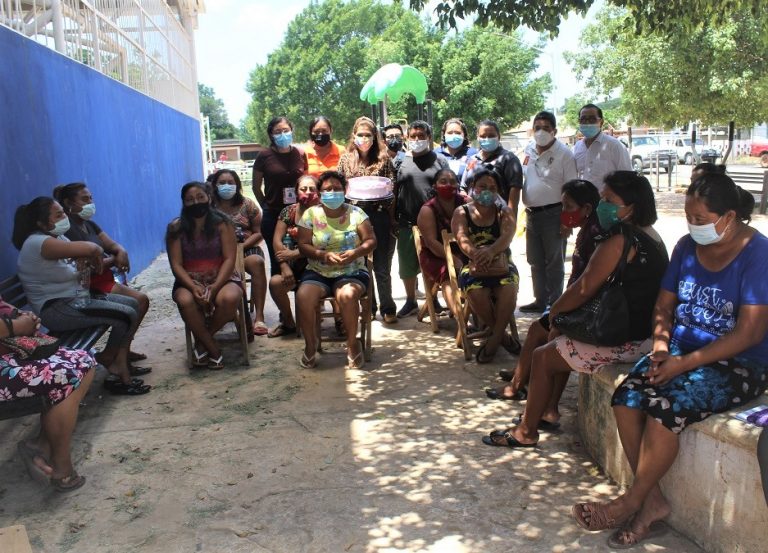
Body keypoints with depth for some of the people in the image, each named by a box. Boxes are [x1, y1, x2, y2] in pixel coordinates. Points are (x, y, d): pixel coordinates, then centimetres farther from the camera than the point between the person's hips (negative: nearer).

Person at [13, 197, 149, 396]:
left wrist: (90, 260, -11)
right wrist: (97, 251, -10)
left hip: (76, 298, 11)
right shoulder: (38, 243, -21)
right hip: (57, 309, -11)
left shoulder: (57, 237, 11)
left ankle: (119, 366, 2)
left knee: (132, 304, 5)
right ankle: (111, 366, 8)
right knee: (127, 316, -17)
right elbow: (88, 248, -34)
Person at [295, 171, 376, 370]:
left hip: (352, 272, -1)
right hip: (318, 272, 1)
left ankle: (353, 343, -10)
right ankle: (310, 345, -6)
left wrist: (356, 252, -22)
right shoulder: (310, 214, 3)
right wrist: (324, 255, -19)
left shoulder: (356, 213, 2)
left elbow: (371, 241, -2)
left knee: (347, 295, -34)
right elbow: (303, 245, -2)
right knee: (303, 296, -28)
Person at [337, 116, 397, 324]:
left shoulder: (383, 159, 1)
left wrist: (392, 220, -7)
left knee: (382, 267, 3)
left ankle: (388, 308, 16)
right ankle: (368, 307, 23)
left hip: (379, 217, -2)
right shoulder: (345, 159, 6)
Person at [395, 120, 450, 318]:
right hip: (407, 223, 2)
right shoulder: (402, 162, 8)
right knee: (407, 265, 9)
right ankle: (411, 302, 24)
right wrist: (393, 221, 3)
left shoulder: (439, 161, 4)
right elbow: (394, 194, 9)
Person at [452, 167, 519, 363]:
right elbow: (462, 239, -10)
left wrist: (491, 252, -34)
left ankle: (494, 339, -14)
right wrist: (477, 256, -34)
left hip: (502, 265, 1)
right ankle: (501, 334, -6)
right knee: (476, 294, -31)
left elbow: (507, 235, -11)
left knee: (509, 290, -31)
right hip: (472, 267, -1)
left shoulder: (504, 212, 12)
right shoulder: (461, 213, 9)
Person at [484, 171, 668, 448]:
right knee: (559, 334, 22)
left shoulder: (619, 241, -23)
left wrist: (555, 309, -2)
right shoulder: (651, 236, 10)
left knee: (543, 357, 1)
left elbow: (584, 289, -21)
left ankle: (526, 432, 14)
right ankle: (548, 410, 29)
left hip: (626, 341, -10)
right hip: (644, 330, 10)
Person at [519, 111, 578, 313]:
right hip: (531, 213, 6)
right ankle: (540, 301, 26)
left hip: (553, 214, -6)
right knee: (535, 262, 14)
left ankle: (554, 304, 12)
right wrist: (525, 212, 12)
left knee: (554, 263, 3)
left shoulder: (563, 153, -9)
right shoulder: (529, 150, 9)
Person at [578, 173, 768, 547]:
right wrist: (661, 349, -8)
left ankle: (631, 502, -9)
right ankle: (652, 501, -8)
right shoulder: (688, 246, 6)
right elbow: (663, 306, 11)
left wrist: (686, 362, -21)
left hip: (738, 366, -6)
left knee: (664, 405, -29)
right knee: (626, 397, -19)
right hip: (681, 352, 6)